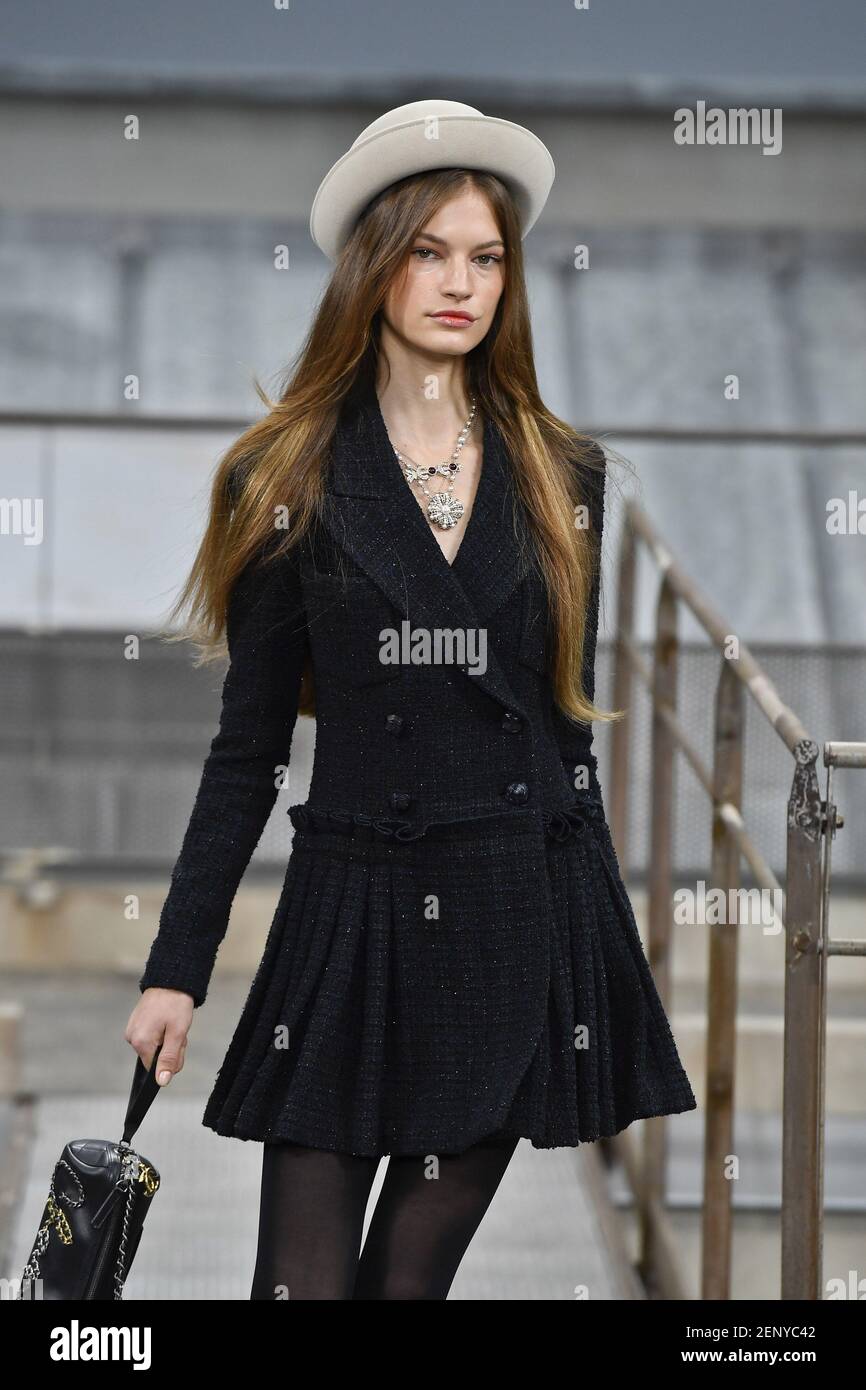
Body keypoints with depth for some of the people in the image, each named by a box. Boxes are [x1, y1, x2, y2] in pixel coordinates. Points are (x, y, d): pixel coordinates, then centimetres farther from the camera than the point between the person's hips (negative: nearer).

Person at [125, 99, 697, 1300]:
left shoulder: (563, 475, 7)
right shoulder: (289, 479, 0)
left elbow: (569, 717, 13)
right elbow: (249, 746, 1)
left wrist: (589, 935, 14)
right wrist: (177, 968, -2)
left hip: (523, 927, 2)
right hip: (353, 918, -2)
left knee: (413, 1273, 7)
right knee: (303, 1279, -4)